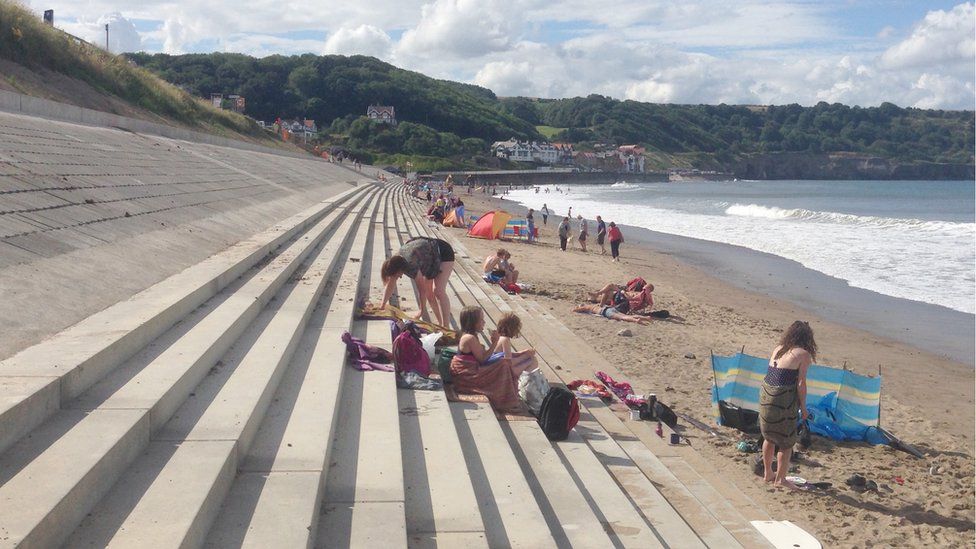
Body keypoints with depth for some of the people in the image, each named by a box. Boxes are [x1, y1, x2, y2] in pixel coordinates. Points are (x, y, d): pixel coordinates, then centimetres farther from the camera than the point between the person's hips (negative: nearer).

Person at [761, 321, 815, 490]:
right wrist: (803, 407, 1)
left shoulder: (778, 349, 13)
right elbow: (801, 383, -9)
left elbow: (773, 375, 11)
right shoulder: (803, 354, -5)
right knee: (787, 441, 8)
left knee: (769, 437, 21)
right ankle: (780, 478, 15)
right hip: (784, 399, -7)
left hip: (766, 394, 7)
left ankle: (768, 473, 32)